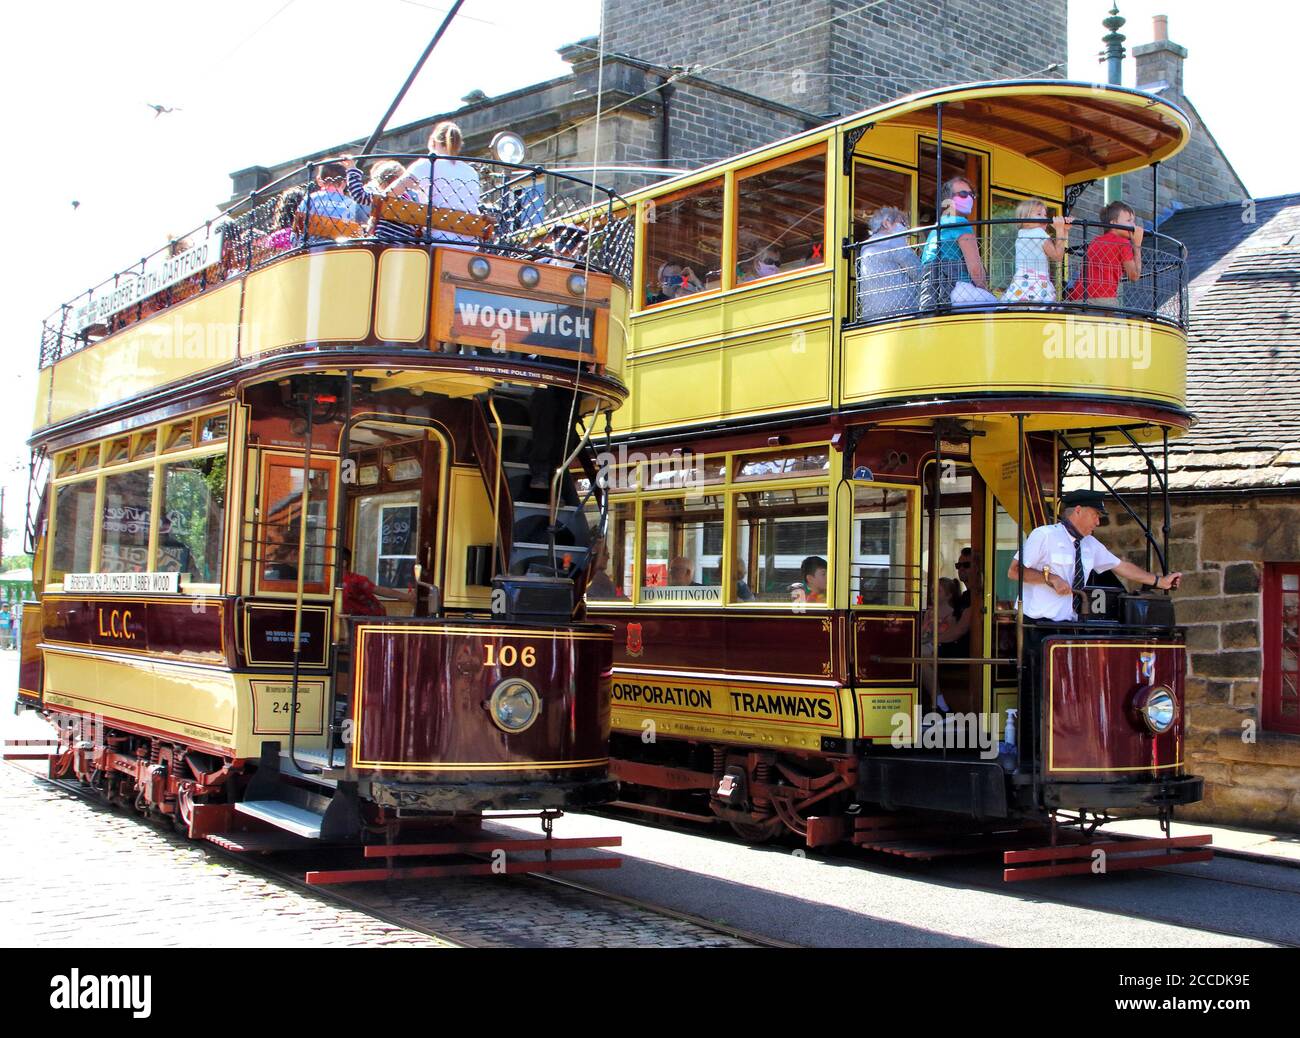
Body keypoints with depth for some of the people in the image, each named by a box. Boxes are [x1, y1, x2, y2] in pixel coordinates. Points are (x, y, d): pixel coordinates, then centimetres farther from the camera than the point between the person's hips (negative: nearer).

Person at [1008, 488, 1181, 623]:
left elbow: (1120, 566, 24)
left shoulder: (1091, 545, 13)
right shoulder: (1044, 536, -8)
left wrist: (1161, 582, 24)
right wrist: (1050, 577, -20)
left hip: (1069, 626, 6)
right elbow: (1014, 571, -11)